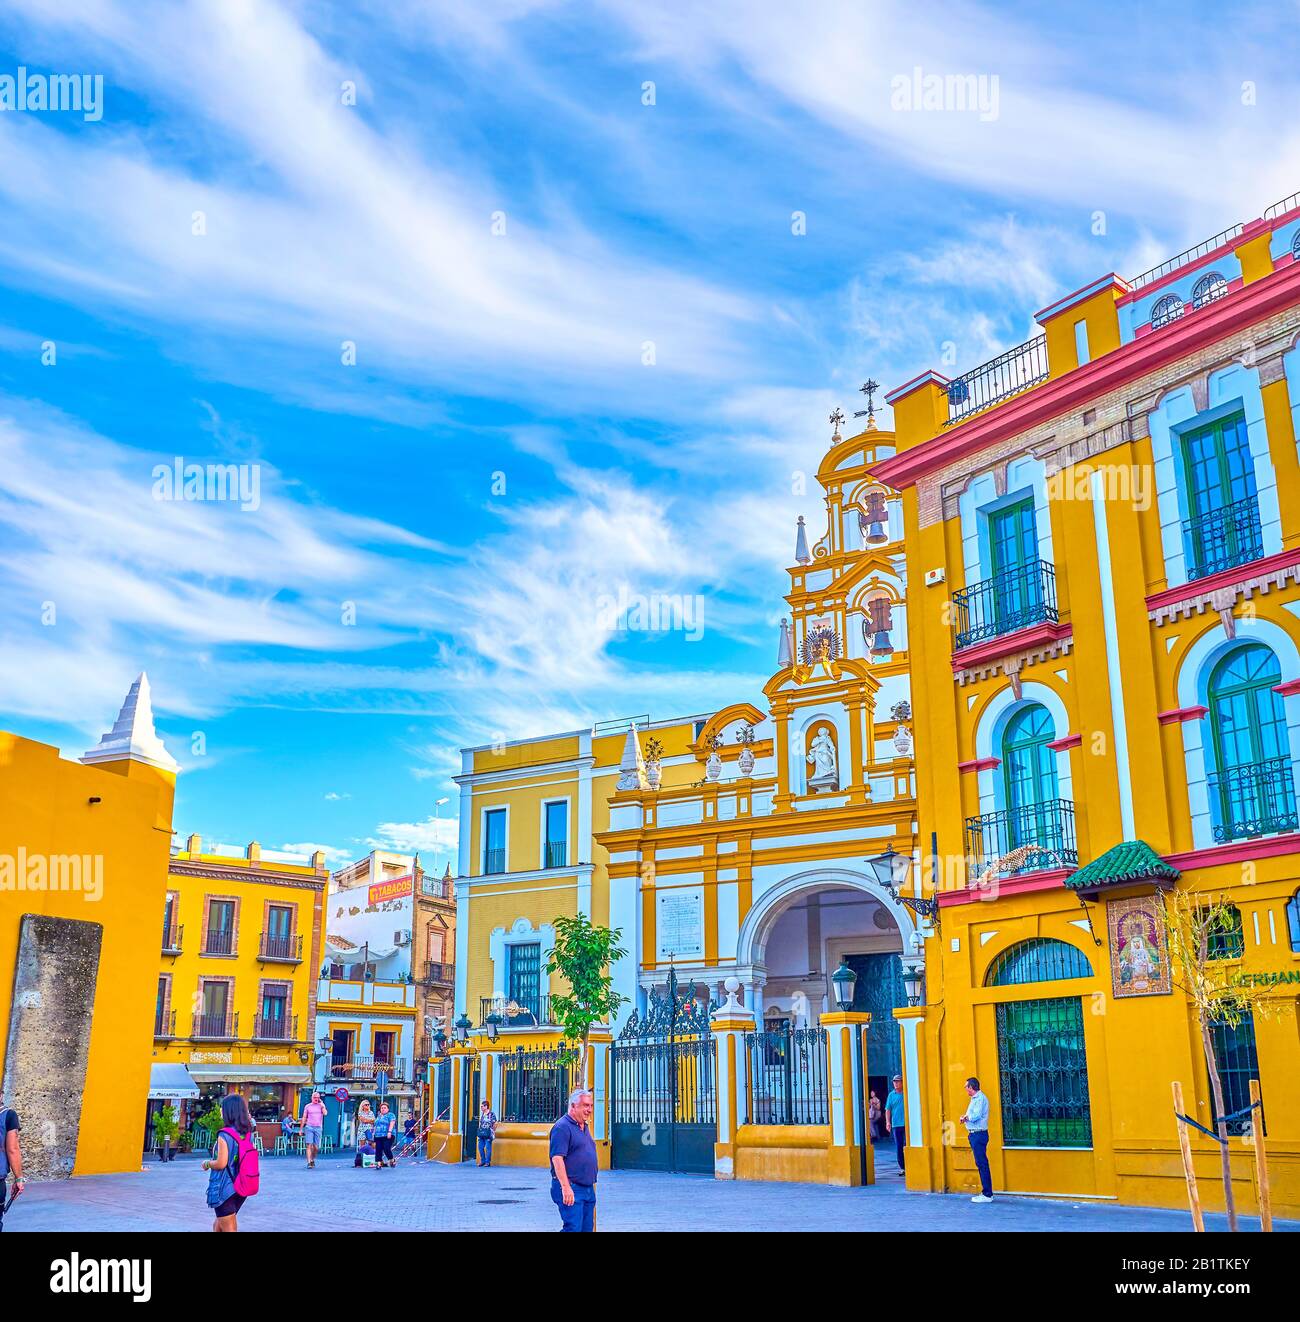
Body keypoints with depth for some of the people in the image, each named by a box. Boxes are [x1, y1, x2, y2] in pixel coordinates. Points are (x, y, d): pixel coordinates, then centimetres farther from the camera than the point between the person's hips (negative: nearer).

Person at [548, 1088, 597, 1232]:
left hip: (588, 1188, 9)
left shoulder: (585, 1126, 17)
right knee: (573, 1228, -15)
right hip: (571, 1189, -9)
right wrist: (566, 1187, -25)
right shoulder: (562, 1127, -12)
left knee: (587, 1227, 10)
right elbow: (557, 1158, -20)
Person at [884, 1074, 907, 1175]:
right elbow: (888, 1109, 9)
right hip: (896, 1124, 2)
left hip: (907, 1124, -2)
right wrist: (888, 1122, -2)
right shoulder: (891, 1095, 8)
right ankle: (902, 1168, 13)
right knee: (899, 1147, 5)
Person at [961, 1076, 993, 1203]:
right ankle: (986, 1192, 17)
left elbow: (976, 1116, -22)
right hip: (974, 1134, 10)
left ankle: (987, 1195, -7)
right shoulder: (974, 1099, 18)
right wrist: (966, 1118, 1)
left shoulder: (980, 1098, -13)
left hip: (979, 1134, -10)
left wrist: (966, 1118, -4)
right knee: (980, 1164, 12)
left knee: (982, 1164, -8)